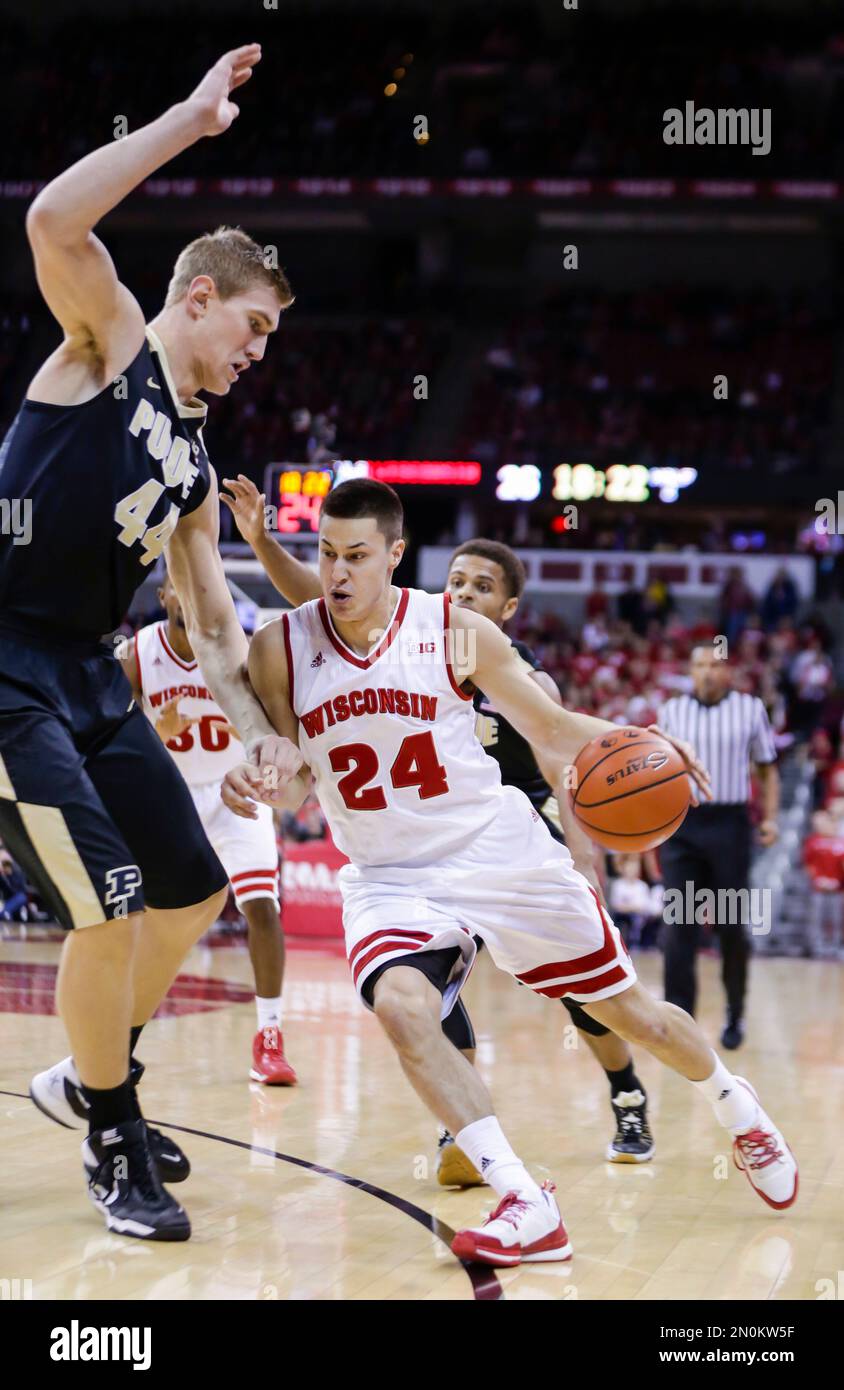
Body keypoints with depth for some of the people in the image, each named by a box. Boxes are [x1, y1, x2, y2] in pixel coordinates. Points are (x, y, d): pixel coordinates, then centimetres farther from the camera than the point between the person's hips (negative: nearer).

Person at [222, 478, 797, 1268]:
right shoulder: (280, 650, -7)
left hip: (500, 850, -1)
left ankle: (740, 1115, 39)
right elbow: (294, 784, 1)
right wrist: (256, 783, -23)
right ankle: (526, 1207, -27)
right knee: (402, 1008, -30)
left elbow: (549, 730, -1)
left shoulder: (455, 631, -10)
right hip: (389, 876, 1)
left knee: (626, 1010, 8)